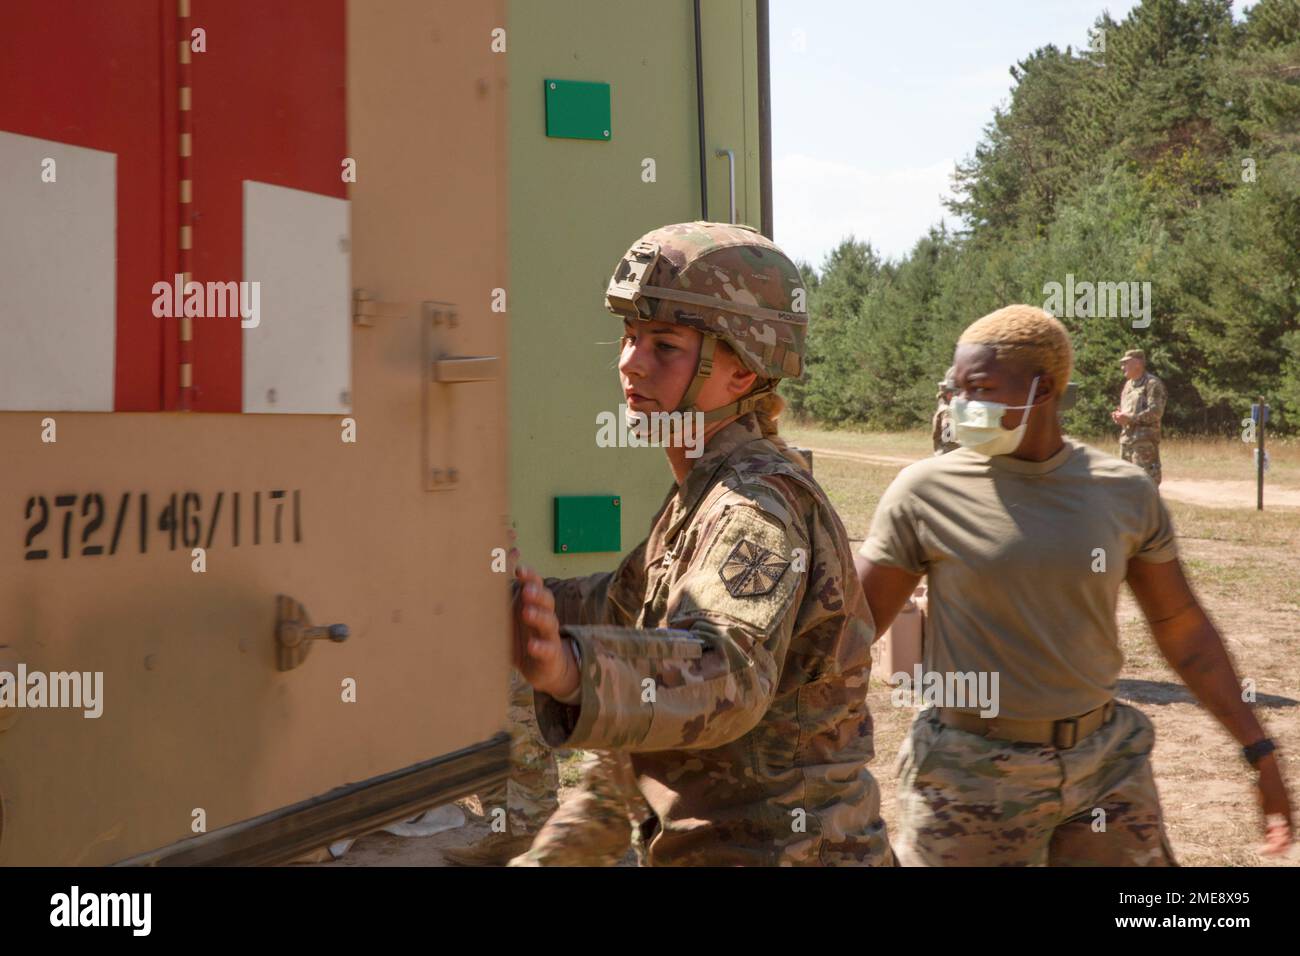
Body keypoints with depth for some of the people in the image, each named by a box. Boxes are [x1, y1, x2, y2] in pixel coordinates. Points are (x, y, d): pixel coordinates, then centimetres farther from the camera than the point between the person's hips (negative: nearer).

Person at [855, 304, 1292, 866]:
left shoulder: (1124, 493, -1)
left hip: (1106, 763, 3)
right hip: (972, 772, -2)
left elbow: (1184, 633, 8)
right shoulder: (928, 491, -8)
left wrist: (1260, 751, 8)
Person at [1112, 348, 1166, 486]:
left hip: (1144, 440, -9)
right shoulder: (1128, 384, 19)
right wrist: (1119, 416, 4)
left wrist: (1129, 418, -18)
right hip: (1126, 438, 9)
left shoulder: (1152, 383, -8)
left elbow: (1155, 412, -17)